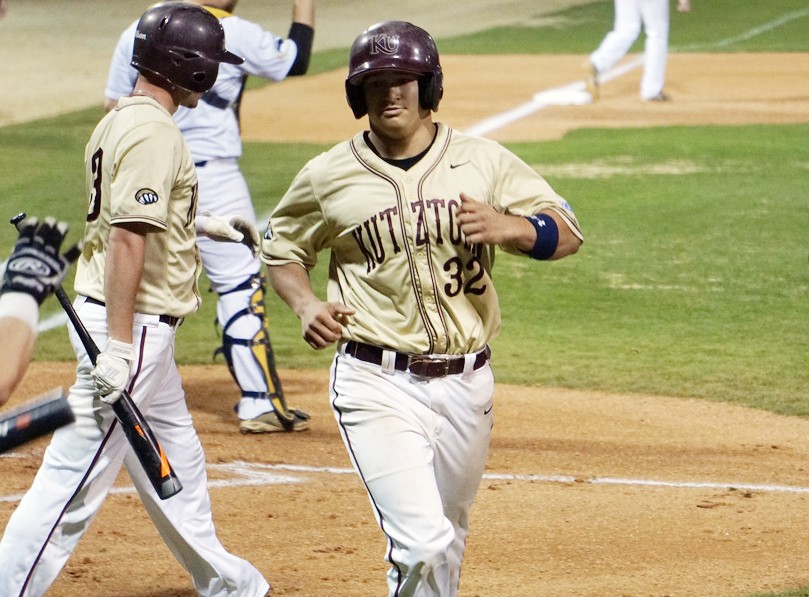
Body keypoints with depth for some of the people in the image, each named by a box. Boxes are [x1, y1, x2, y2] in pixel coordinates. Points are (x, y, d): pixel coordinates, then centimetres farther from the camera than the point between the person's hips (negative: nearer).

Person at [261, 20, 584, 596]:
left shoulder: (483, 160, 3)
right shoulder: (329, 175, 0)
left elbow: (567, 231, 2)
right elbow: (280, 247, 16)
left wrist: (509, 228, -19)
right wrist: (306, 306, -4)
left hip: (465, 382, 3)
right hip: (377, 382, -3)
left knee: (447, 542, 19)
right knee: (422, 546, -18)